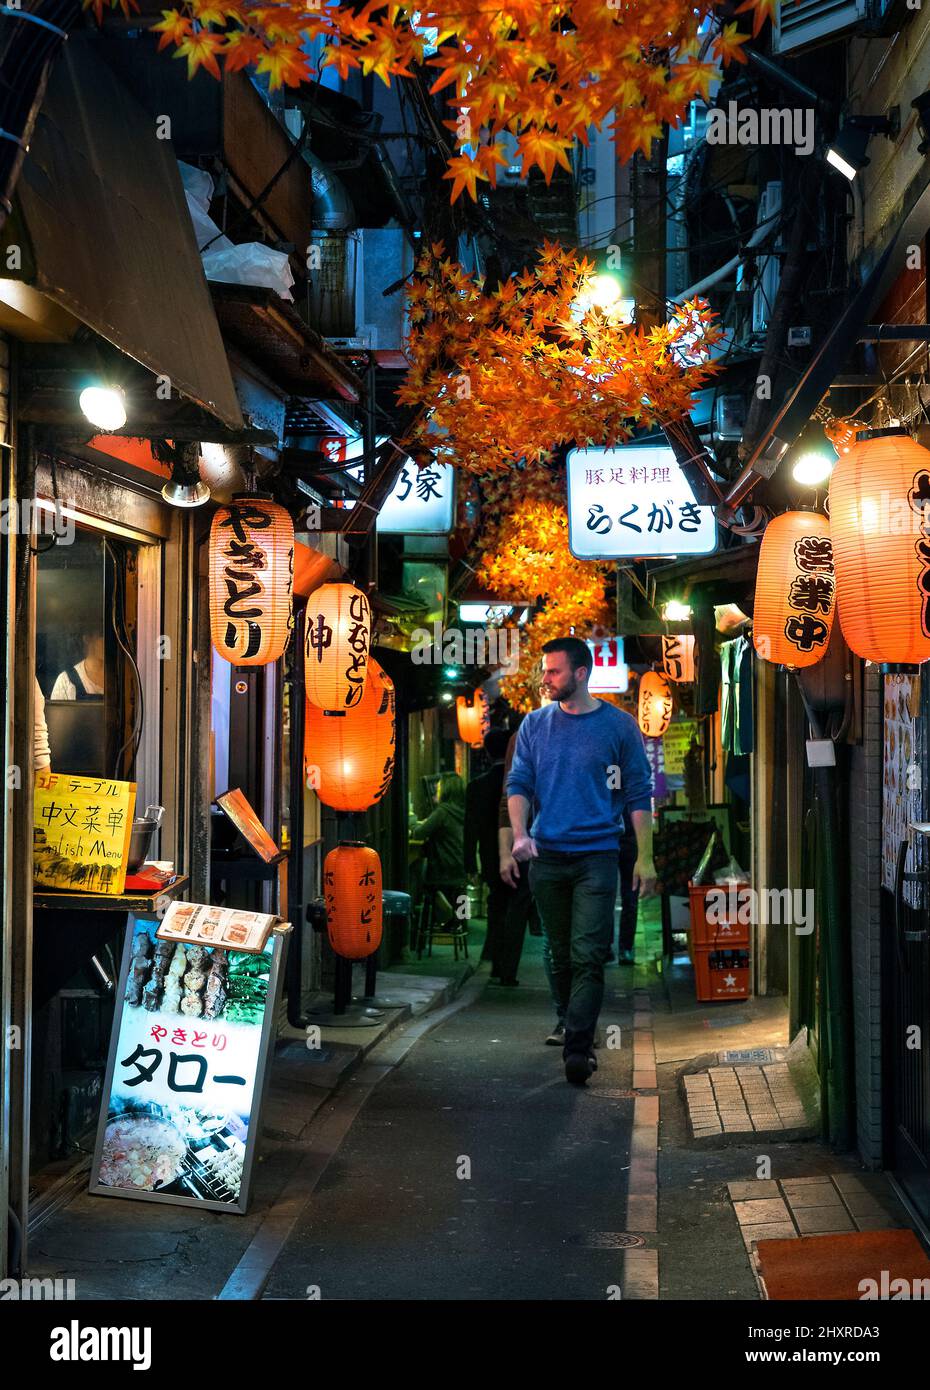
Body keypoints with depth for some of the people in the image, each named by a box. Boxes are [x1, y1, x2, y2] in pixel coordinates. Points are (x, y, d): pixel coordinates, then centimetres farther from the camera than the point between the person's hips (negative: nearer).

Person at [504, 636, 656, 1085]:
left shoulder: (619, 725, 1)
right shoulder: (535, 724, 9)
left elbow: (639, 794, 3)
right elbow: (519, 783, 7)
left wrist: (645, 858, -1)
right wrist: (519, 835, -10)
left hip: (597, 856, -3)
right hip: (546, 856, 3)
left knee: (587, 956, -12)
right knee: (561, 955, 11)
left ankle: (577, 1049, -16)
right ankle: (573, 1027, 25)